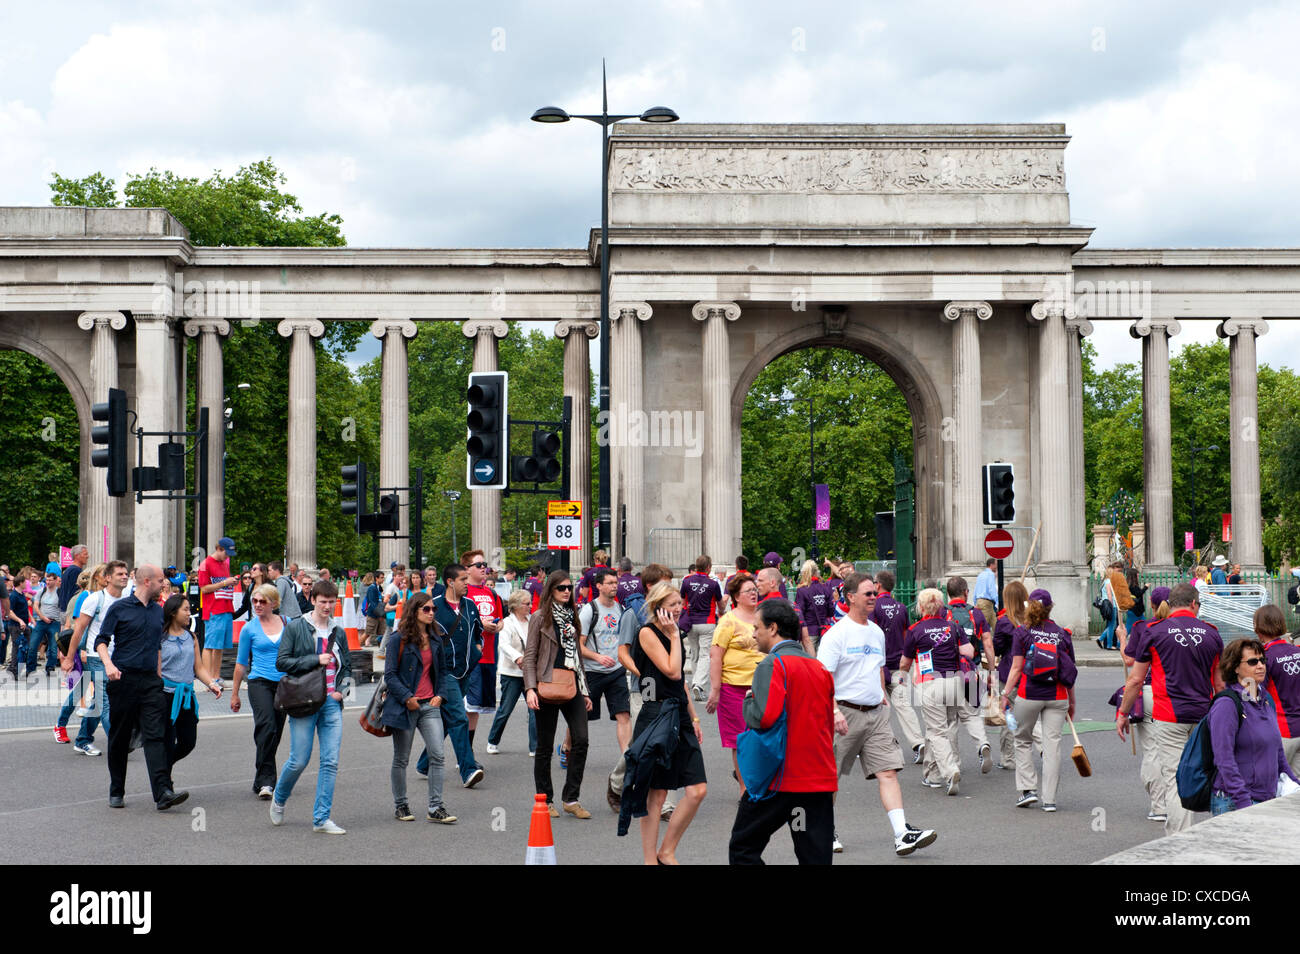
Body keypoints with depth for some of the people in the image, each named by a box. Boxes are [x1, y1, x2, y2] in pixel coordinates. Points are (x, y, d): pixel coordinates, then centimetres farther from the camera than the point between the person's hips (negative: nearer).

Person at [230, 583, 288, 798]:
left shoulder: (287, 623, 6)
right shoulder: (249, 628, 3)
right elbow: (241, 663, 9)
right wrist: (234, 693, 11)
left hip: (283, 684, 3)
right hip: (259, 682, -3)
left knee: (276, 733, 6)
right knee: (266, 727, -22)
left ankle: (261, 782, 18)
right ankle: (265, 781, -23)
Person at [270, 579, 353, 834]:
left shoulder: (338, 633, 13)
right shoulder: (296, 628, 0)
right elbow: (281, 661, -7)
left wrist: (342, 688, 4)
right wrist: (316, 660, -14)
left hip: (332, 703, 4)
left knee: (331, 762, -2)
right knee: (299, 761, -1)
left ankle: (322, 818, 3)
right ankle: (279, 799, 27)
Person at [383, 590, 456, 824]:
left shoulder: (435, 640, 10)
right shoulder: (398, 639, -6)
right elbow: (390, 675, -9)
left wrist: (439, 695, 5)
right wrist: (407, 698, -16)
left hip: (429, 706, 4)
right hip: (405, 707, -4)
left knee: (437, 755, -7)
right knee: (401, 759, 7)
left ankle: (435, 808, -3)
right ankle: (400, 805, 21)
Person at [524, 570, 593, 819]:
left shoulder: (571, 617, 16)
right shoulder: (540, 617, 0)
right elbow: (529, 656, -3)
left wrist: (584, 690, 19)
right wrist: (530, 688, -14)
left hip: (572, 685, 5)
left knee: (581, 739, -7)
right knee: (545, 745, 3)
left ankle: (571, 798, 2)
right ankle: (545, 800, 14)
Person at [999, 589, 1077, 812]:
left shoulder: (1022, 633, -2)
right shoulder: (1062, 634, 5)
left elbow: (1016, 668, -7)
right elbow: (1070, 671, 9)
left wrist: (1006, 693, -2)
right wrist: (1071, 702, 17)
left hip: (1028, 694, -2)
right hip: (1057, 697, 2)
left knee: (1023, 741, 16)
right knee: (1052, 745, 3)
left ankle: (1028, 789, 8)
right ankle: (1049, 799, 4)